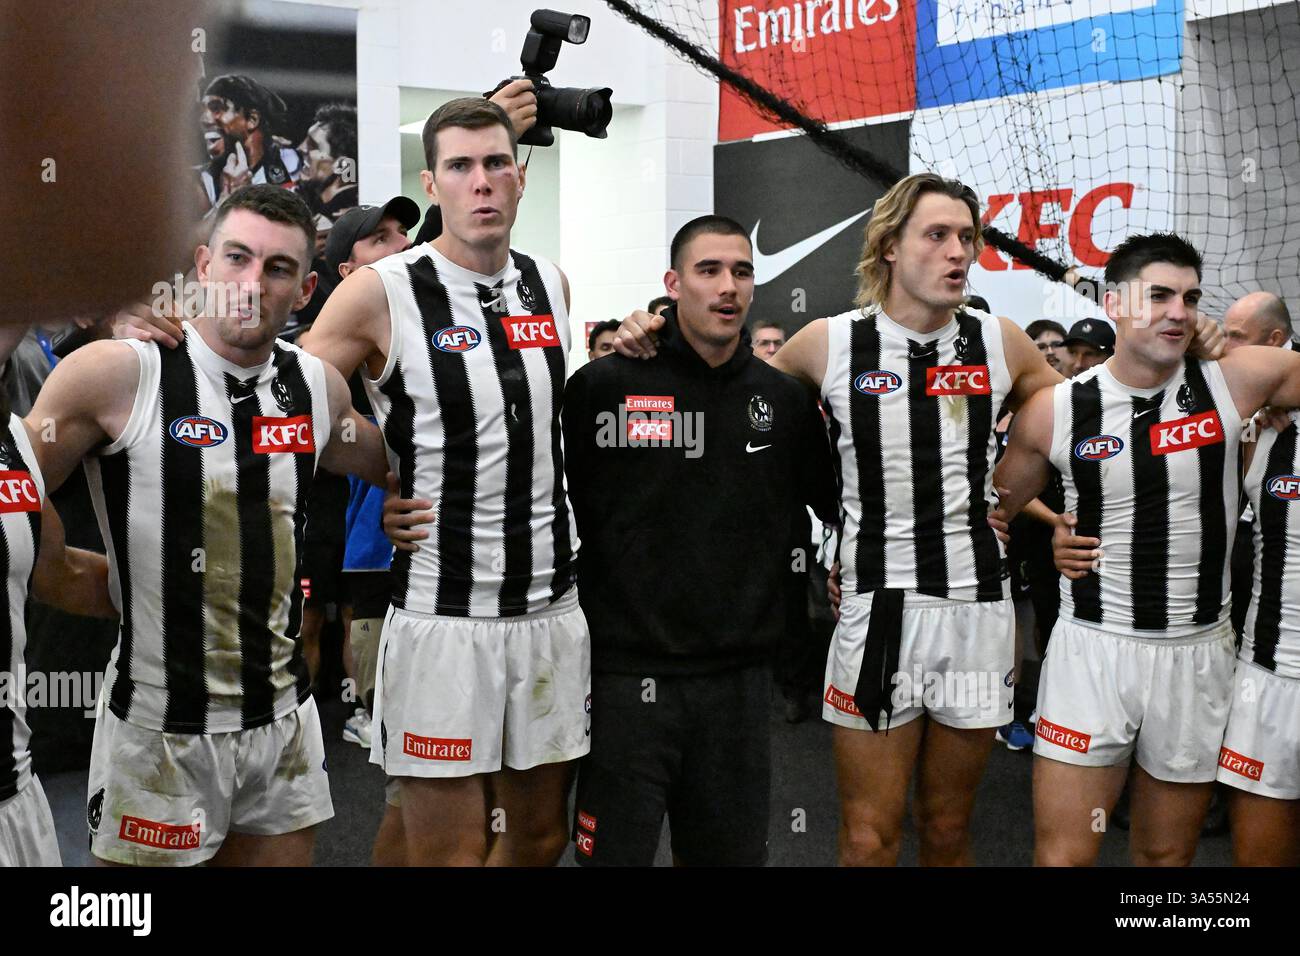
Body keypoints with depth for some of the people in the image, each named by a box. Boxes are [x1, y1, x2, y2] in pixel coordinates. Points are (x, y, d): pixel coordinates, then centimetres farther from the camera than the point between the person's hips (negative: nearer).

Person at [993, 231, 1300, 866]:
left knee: (1167, 855, 16)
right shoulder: (1054, 410, -4)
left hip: (1198, 653, 1)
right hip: (1092, 648, -1)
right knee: (1062, 855, 0)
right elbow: (996, 506, 11)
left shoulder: (1235, 380, -5)